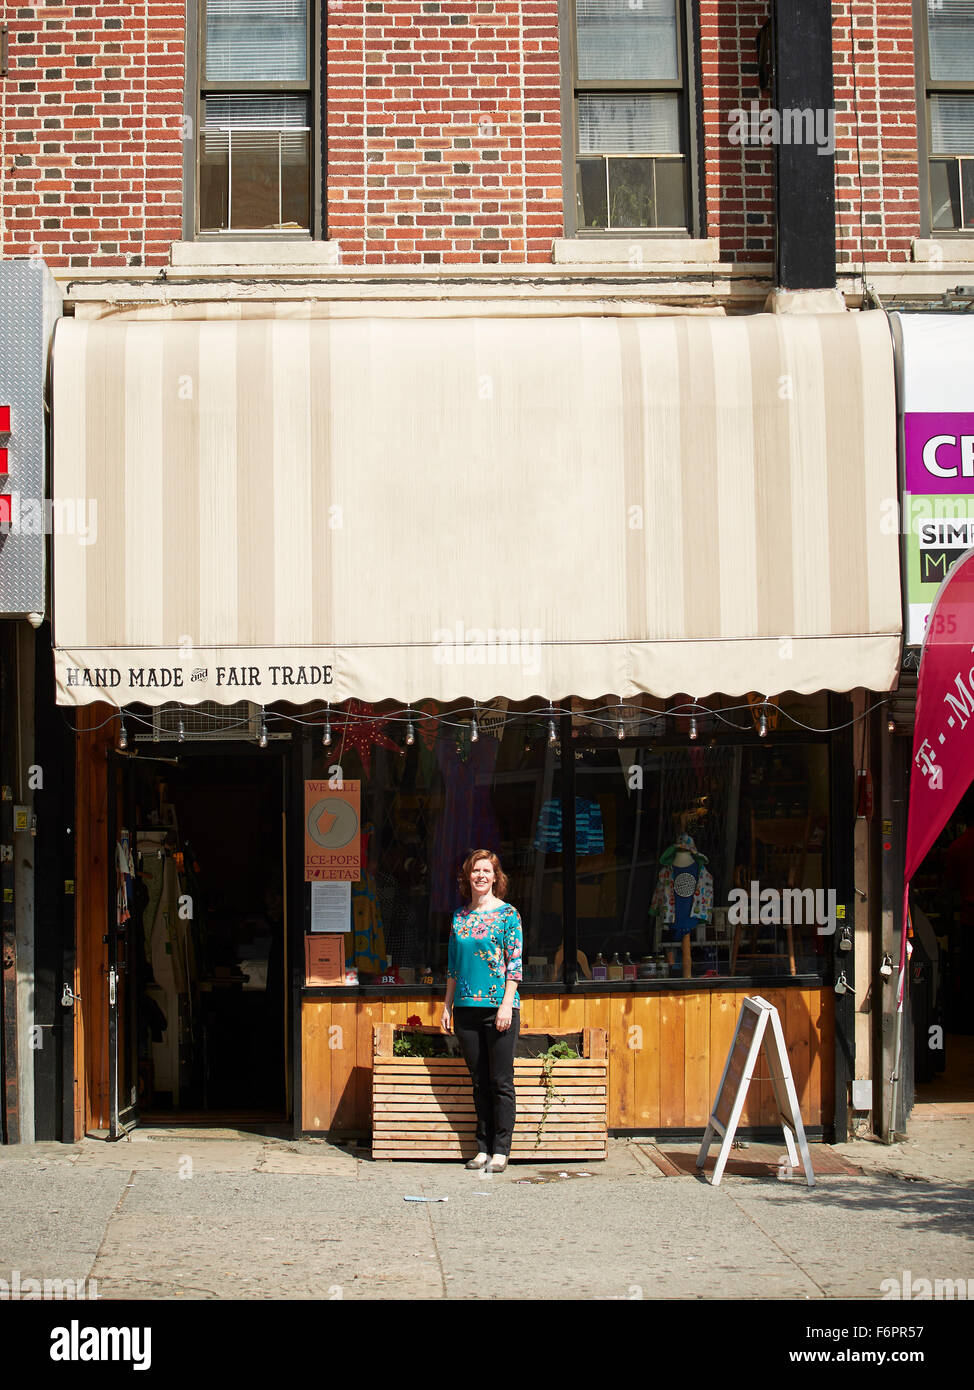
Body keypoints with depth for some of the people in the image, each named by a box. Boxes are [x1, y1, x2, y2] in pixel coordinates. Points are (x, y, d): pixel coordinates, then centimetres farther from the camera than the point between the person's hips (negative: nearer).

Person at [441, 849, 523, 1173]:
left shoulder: (507, 914, -1)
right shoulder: (459, 916, 13)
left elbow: (514, 963, -6)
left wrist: (507, 1004, -14)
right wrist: (448, 1005, 11)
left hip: (499, 1007, -5)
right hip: (467, 1009, 5)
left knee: (501, 1082, -2)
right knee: (479, 1082, 9)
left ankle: (500, 1150, 4)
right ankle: (483, 1148, 14)